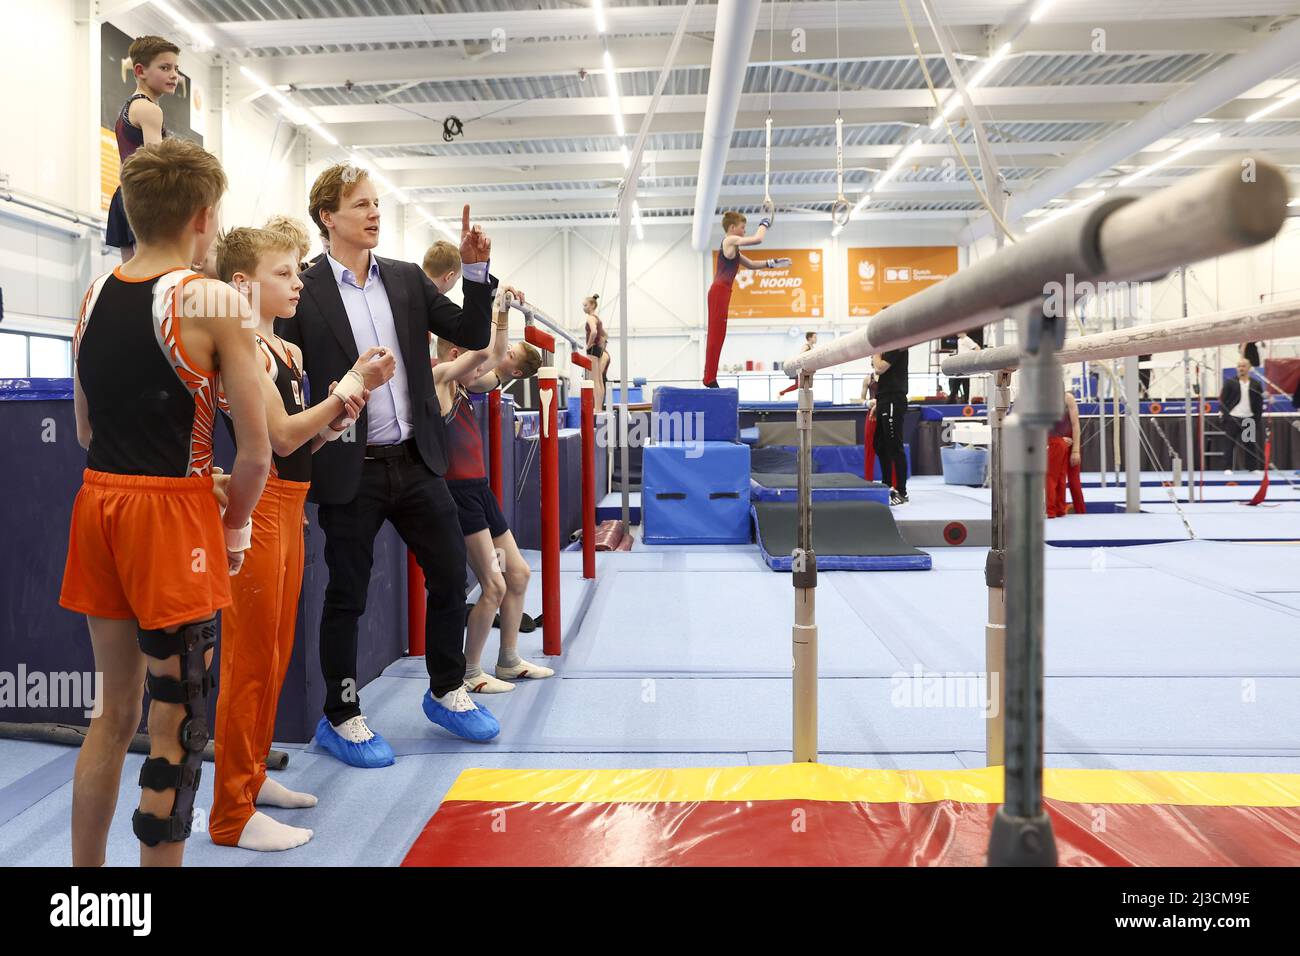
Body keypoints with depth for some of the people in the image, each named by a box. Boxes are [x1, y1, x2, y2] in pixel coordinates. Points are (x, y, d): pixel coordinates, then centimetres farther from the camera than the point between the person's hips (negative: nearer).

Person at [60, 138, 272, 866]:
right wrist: (235, 527, 2)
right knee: (177, 727, 5)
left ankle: (86, 864, 34)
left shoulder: (94, 296, 8)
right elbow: (258, 453, -14)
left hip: (97, 504, 7)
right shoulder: (217, 302, -11)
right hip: (171, 514, -7)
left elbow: (88, 430, 15)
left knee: (117, 710, 21)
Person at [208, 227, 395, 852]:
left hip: (289, 506, 9)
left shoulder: (289, 351, 15)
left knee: (276, 653, 16)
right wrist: (352, 382, -12)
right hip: (257, 506, -9)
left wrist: (355, 392, 2)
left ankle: (253, 776, 31)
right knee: (249, 660, -3)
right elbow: (282, 435, -17)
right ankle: (232, 815, 7)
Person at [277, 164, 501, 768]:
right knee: (346, 596, 6)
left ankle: (447, 692, 33)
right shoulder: (303, 291, -6)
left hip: (416, 461, 5)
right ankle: (340, 718, 24)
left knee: (450, 576, 12)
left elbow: (472, 335, 6)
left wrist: (476, 271, -6)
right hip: (351, 469, -5)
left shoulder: (408, 280, 8)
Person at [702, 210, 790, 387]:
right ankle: (710, 379, -12)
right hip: (719, 291, -10)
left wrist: (771, 263, 23)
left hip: (721, 292, 10)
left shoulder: (732, 248, 24)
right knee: (716, 335, -11)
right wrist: (764, 224, 5)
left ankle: (710, 378, 8)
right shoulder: (730, 240, -6)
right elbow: (758, 239, -14)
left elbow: (750, 264, 31)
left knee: (717, 336, 8)